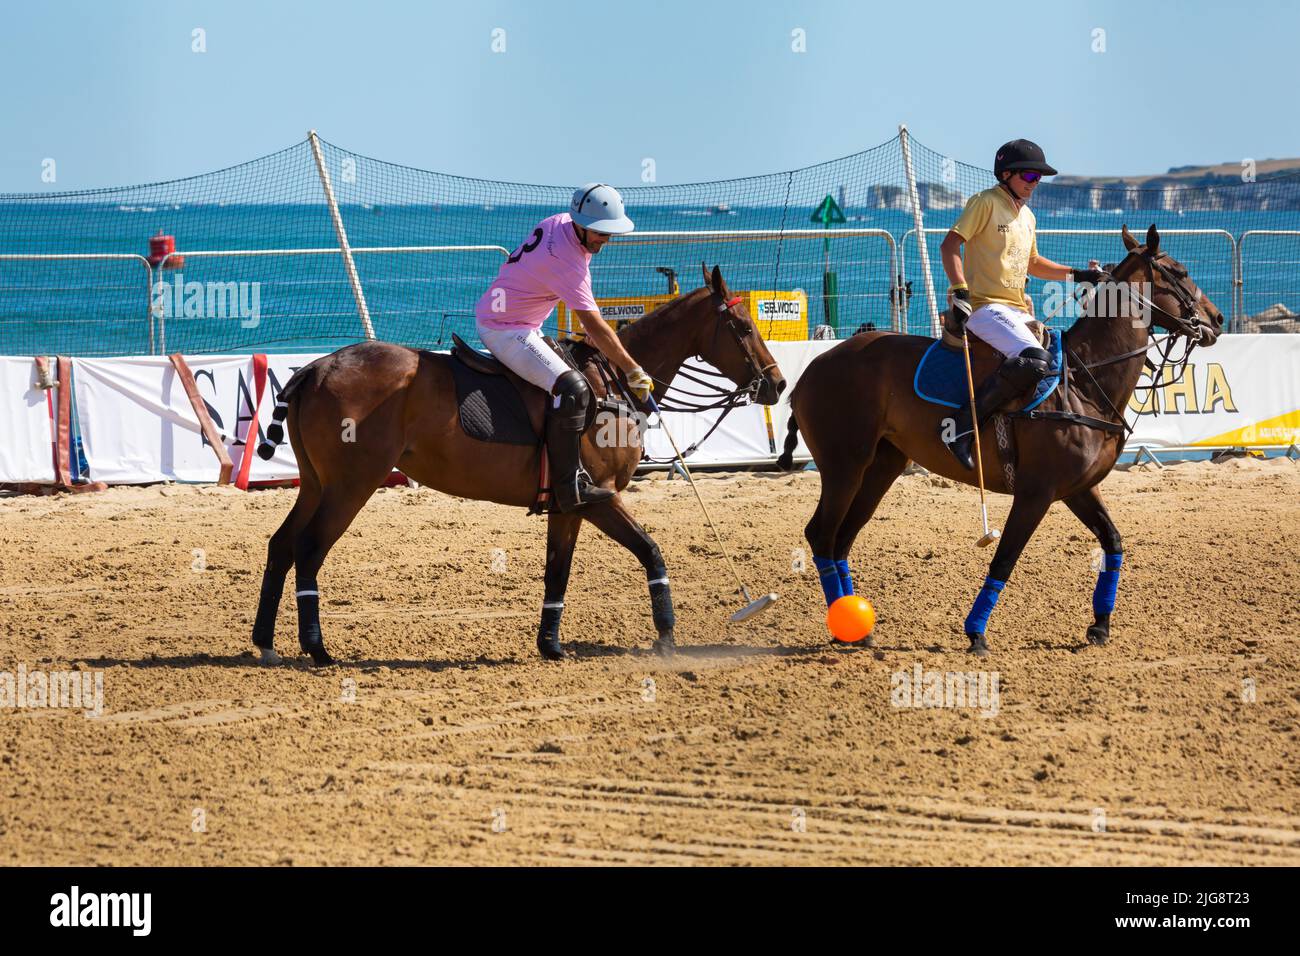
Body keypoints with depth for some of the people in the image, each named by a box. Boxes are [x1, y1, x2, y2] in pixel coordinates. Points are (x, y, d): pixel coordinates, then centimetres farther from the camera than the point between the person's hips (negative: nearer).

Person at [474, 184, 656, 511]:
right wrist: (634, 371, -21)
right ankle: (569, 485, -25)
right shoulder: (566, 258, -27)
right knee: (571, 387, -24)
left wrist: (589, 328, 7)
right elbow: (595, 327, -26)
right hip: (505, 332, -11)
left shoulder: (560, 223, 1)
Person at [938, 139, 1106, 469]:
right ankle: (963, 424, -31)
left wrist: (1077, 275, 24)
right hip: (984, 307, -10)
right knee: (1035, 359, -31)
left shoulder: (1026, 216, 21)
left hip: (1018, 310, 10)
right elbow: (950, 245, -13)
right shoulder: (986, 203, -5)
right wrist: (960, 290, -25)